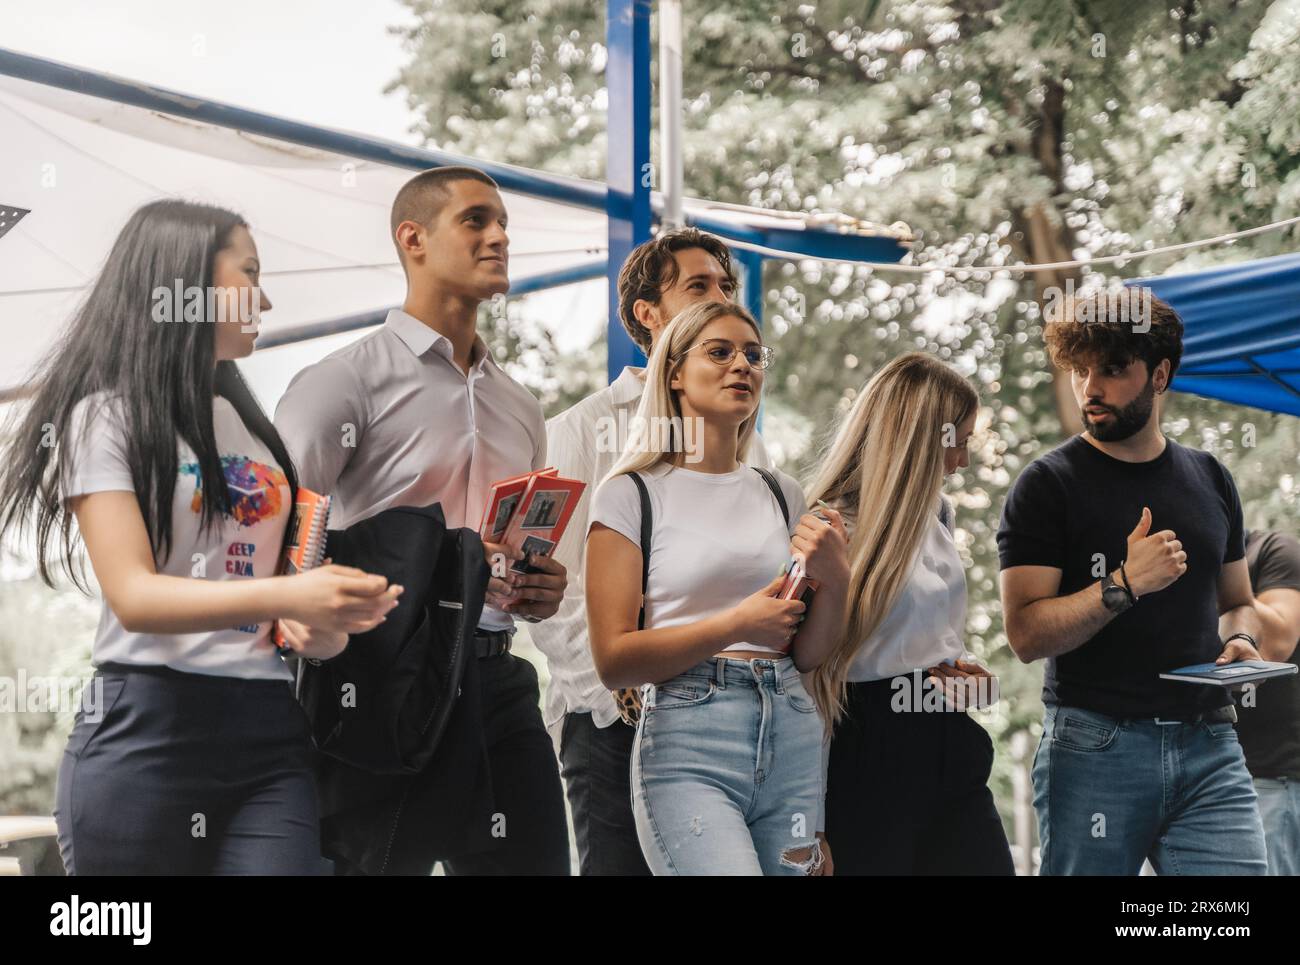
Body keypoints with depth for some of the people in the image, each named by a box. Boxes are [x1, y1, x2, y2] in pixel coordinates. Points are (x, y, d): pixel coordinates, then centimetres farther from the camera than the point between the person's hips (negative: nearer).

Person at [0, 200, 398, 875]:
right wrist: (285, 596, -28)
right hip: (146, 729, -5)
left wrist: (321, 623, 0)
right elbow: (134, 597, -14)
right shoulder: (107, 415, -1)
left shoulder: (251, 424, 20)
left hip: (270, 730, 5)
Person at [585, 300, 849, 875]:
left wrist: (835, 579, -3)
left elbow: (806, 656, 15)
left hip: (792, 741, 5)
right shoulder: (633, 495, -1)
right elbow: (613, 660, -8)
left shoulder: (782, 496, 14)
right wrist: (736, 623, -15)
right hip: (688, 748, -5)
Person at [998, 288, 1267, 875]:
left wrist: (1240, 642, 2)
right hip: (1095, 750, -3)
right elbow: (1026, 635, -9)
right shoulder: (1048, 486, -2)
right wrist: (1123, 585, -21)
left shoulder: (1210, 479, 14)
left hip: (1210, 749, 3)